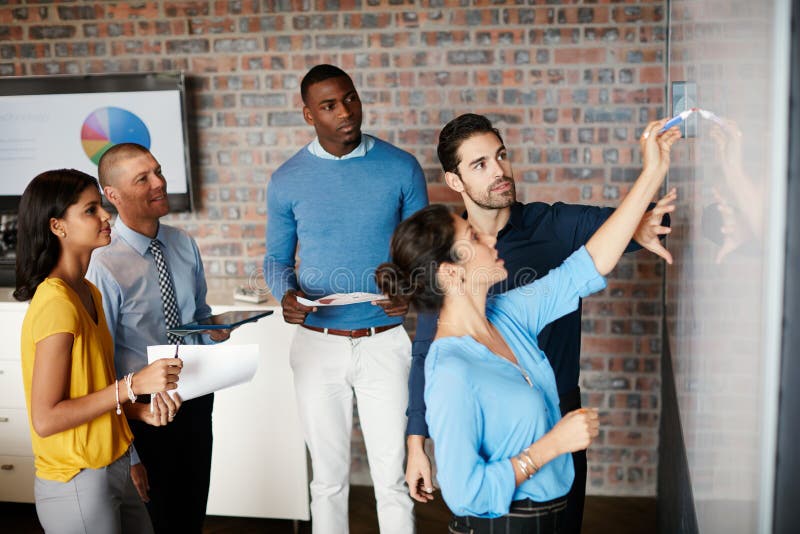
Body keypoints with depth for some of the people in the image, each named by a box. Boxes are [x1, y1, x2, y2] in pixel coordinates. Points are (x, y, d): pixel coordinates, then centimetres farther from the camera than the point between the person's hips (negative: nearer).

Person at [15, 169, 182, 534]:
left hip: (112, 469, 8)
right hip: (76, 485, -8)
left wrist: (140, 412, -2)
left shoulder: (88, 293, 7)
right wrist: (133, 385, -23)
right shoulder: (55, 304, -22)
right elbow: (45, 419, -23)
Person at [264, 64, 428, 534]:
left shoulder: (402, 168, -3)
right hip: (318, 345, 1)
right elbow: (277, 258, 9)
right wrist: (286, 293, -13)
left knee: (393, 477, 5)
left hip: (385, 343, 0)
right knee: (330, 479, 13)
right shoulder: (287, 181, -1)